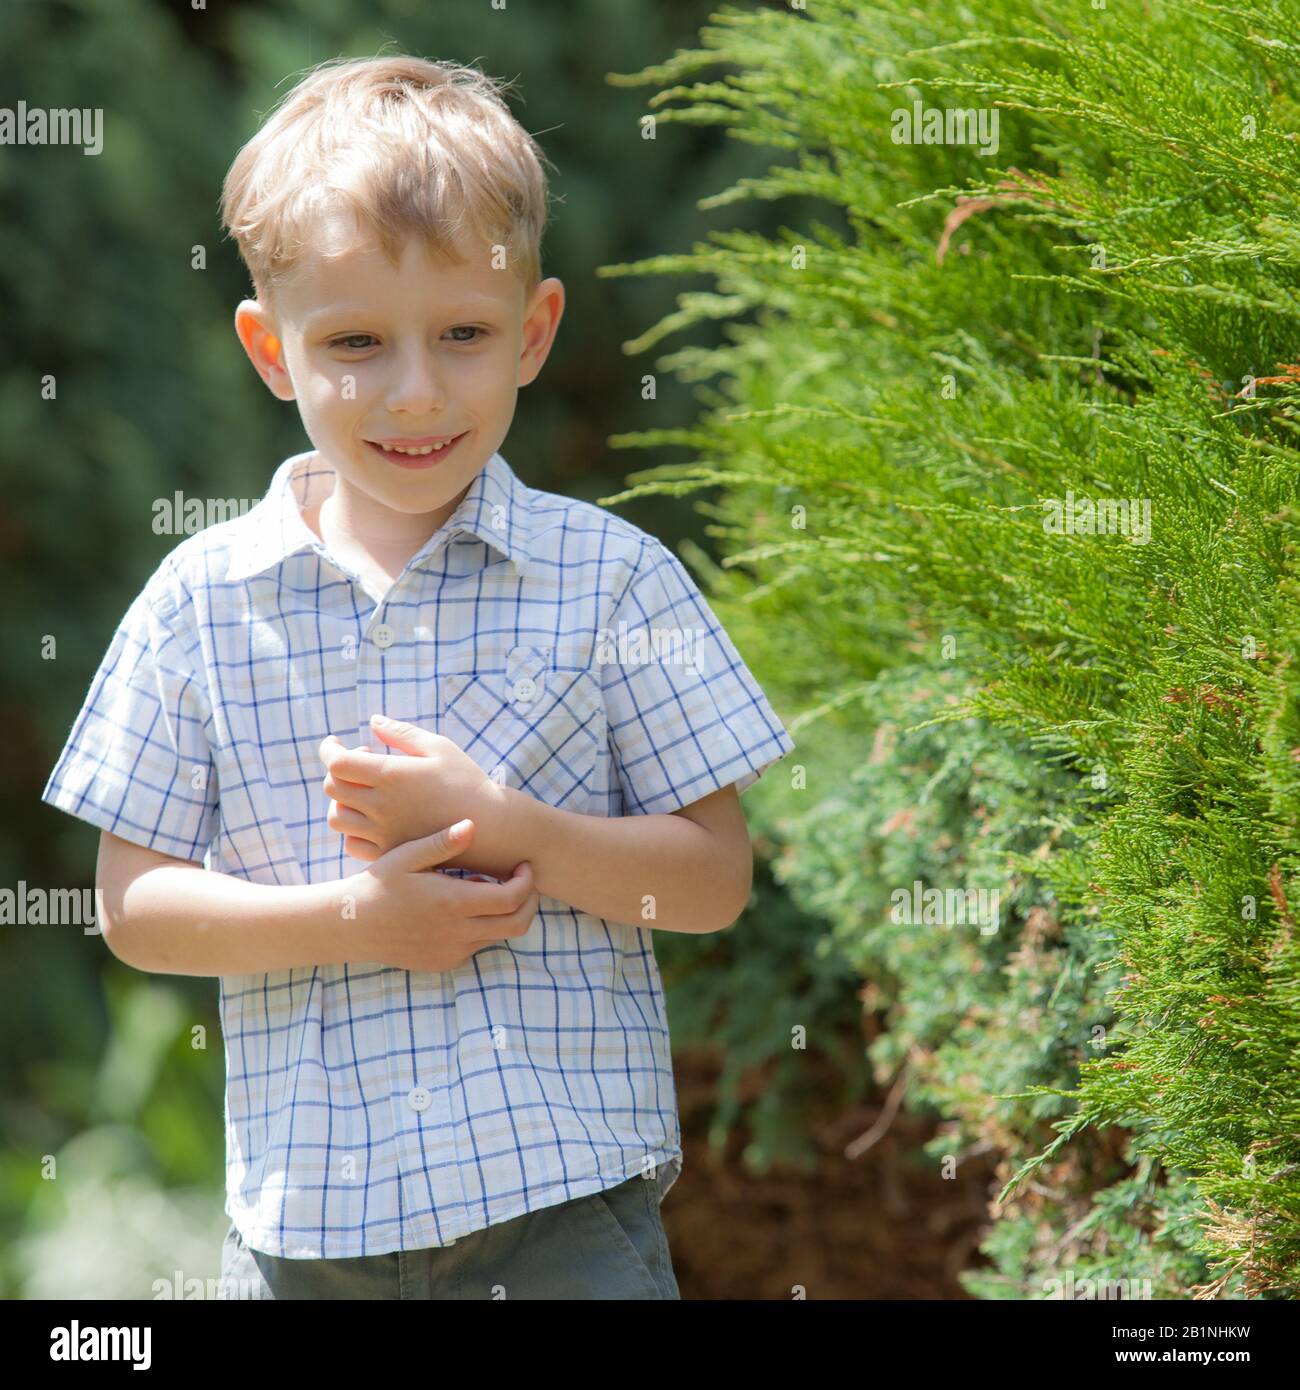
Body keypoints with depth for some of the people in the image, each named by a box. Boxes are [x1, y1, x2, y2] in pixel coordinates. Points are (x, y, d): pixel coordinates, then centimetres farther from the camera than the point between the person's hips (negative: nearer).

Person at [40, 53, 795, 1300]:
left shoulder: (610, 579, -1)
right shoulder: (202, 601, 2)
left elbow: (714, 879, -2)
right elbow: (131, 905, 2)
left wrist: (503, 827, -16)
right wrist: (348, 920, -13)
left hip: (565, 1194, -1)